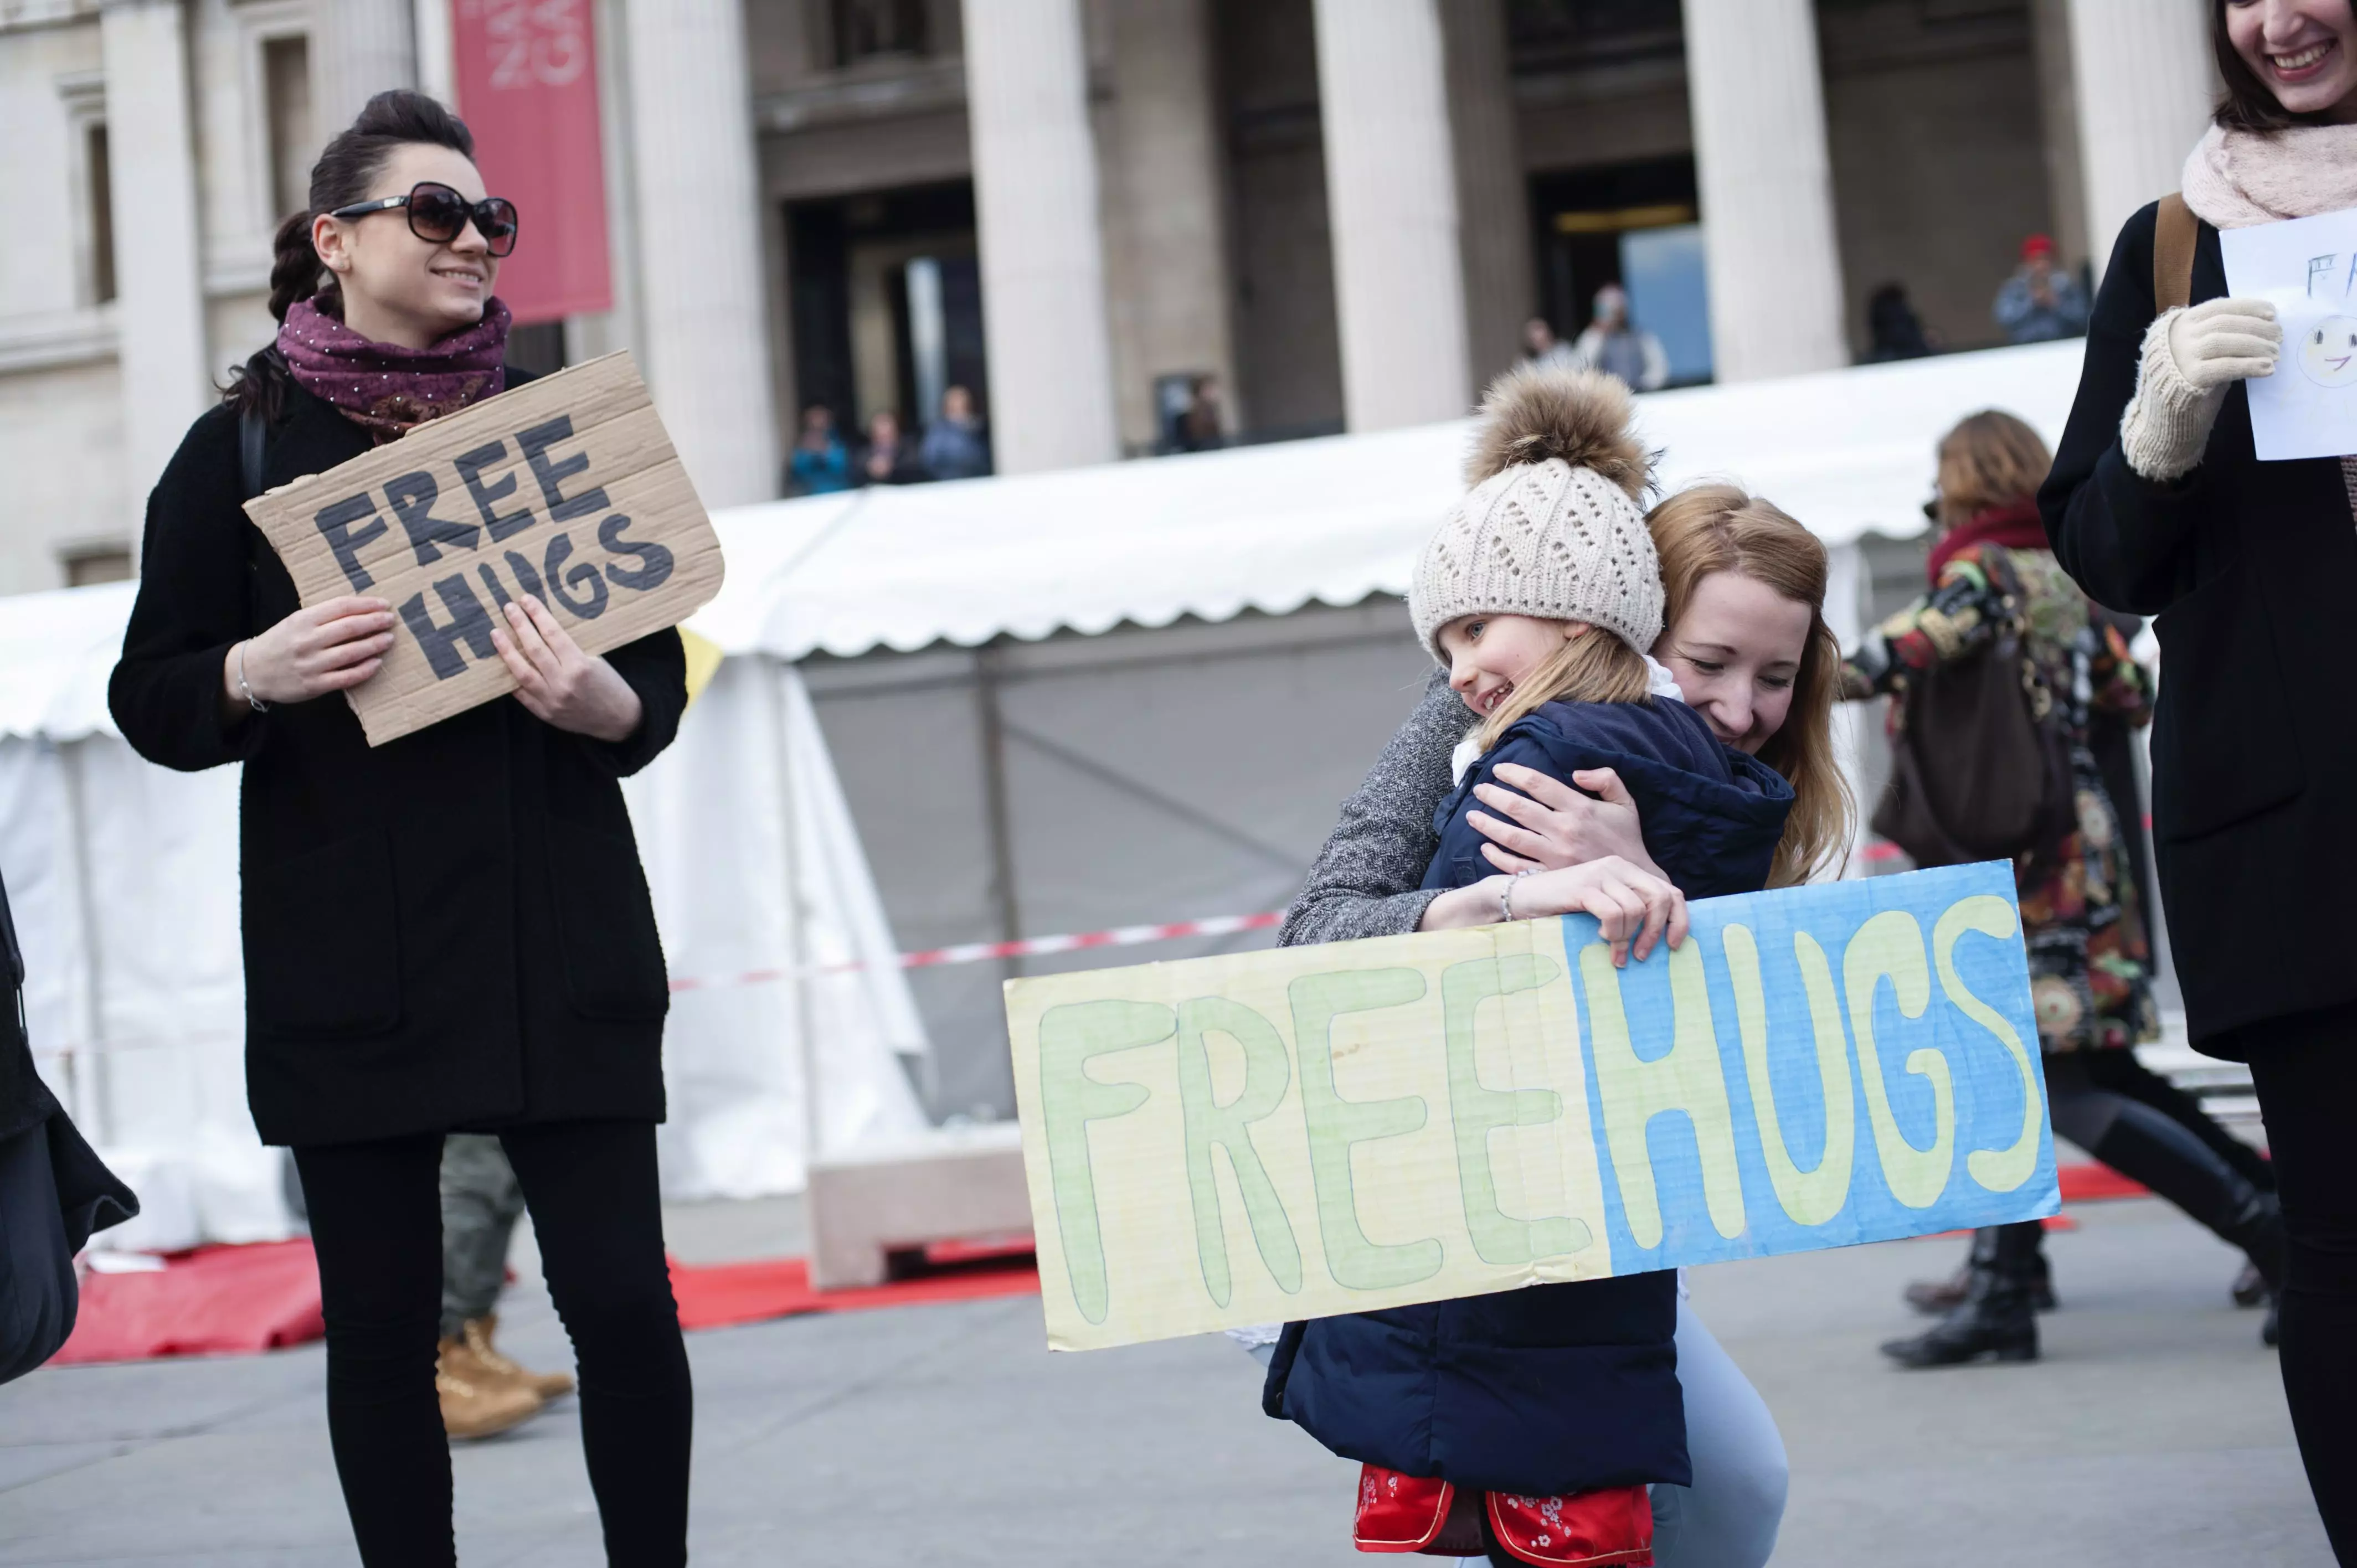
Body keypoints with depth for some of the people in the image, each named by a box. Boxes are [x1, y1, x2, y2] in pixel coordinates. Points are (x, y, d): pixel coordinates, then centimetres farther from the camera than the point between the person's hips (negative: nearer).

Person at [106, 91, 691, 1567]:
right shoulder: (242, 448, 3)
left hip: (562, 942, 1)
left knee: (622, 1296, -2)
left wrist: (601, 702, -15)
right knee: (382, 1321, 5)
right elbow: (151, 699, 4)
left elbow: (663, 680, 8)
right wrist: (258, 673, -17)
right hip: (348, 957, -1)